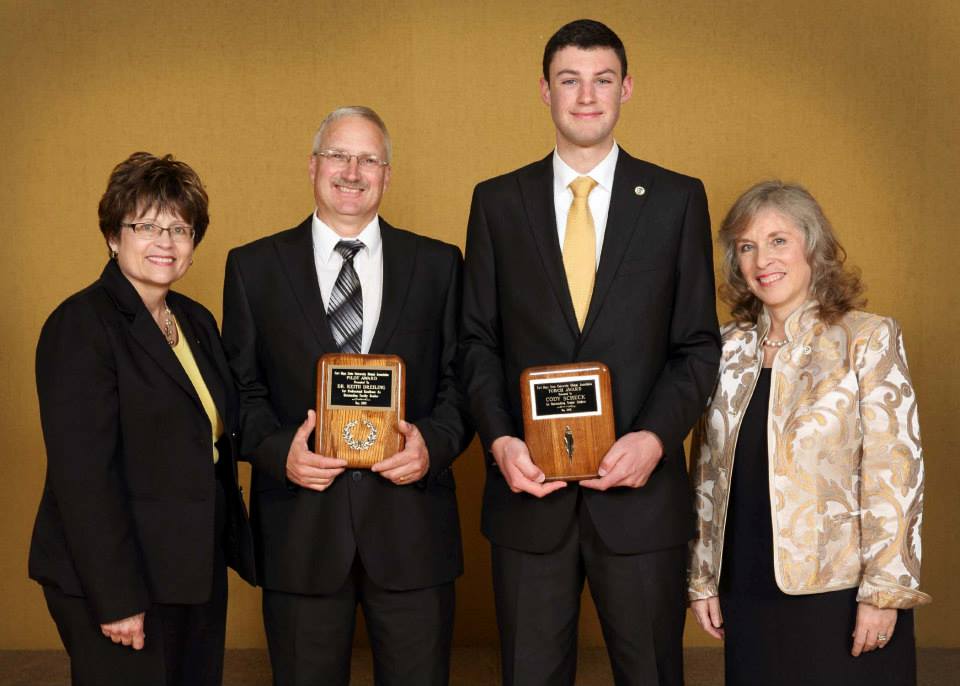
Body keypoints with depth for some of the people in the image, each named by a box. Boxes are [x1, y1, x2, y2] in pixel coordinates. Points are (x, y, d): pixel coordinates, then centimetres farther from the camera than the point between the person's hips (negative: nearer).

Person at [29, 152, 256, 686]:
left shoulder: (197, 321, 11)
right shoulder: (81, 325, -13)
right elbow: (82, 475, -18)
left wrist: (234, 547, 6)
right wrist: (117, 599, -20)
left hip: (197, 572, 7)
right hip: (121, 581, -7)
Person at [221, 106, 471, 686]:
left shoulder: (438, 264, 7)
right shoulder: (253, 267, 6)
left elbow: (462, 379, 6)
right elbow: (240, 388, 5)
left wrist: (434, 442, -13)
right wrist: (277, 450, -13)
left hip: (411, 526, 1)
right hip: (300, 527, 0)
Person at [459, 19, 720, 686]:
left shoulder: (679, 200, 3)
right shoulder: (497, 202, 6)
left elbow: (698, 345, 1)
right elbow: (478, 340, 5)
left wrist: (655, 437, -14)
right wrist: (499, 440, -9)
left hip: (640, 488, -1)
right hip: (528, 489, 1)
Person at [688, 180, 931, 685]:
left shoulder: (869, 339, -4)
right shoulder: (729, 349, 7)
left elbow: (894, 470, -9)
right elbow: (707, 474, 10)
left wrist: (884, 591, -13)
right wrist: (702, 580, 9)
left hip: (842, 594, -4)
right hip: (748, 594, 4)